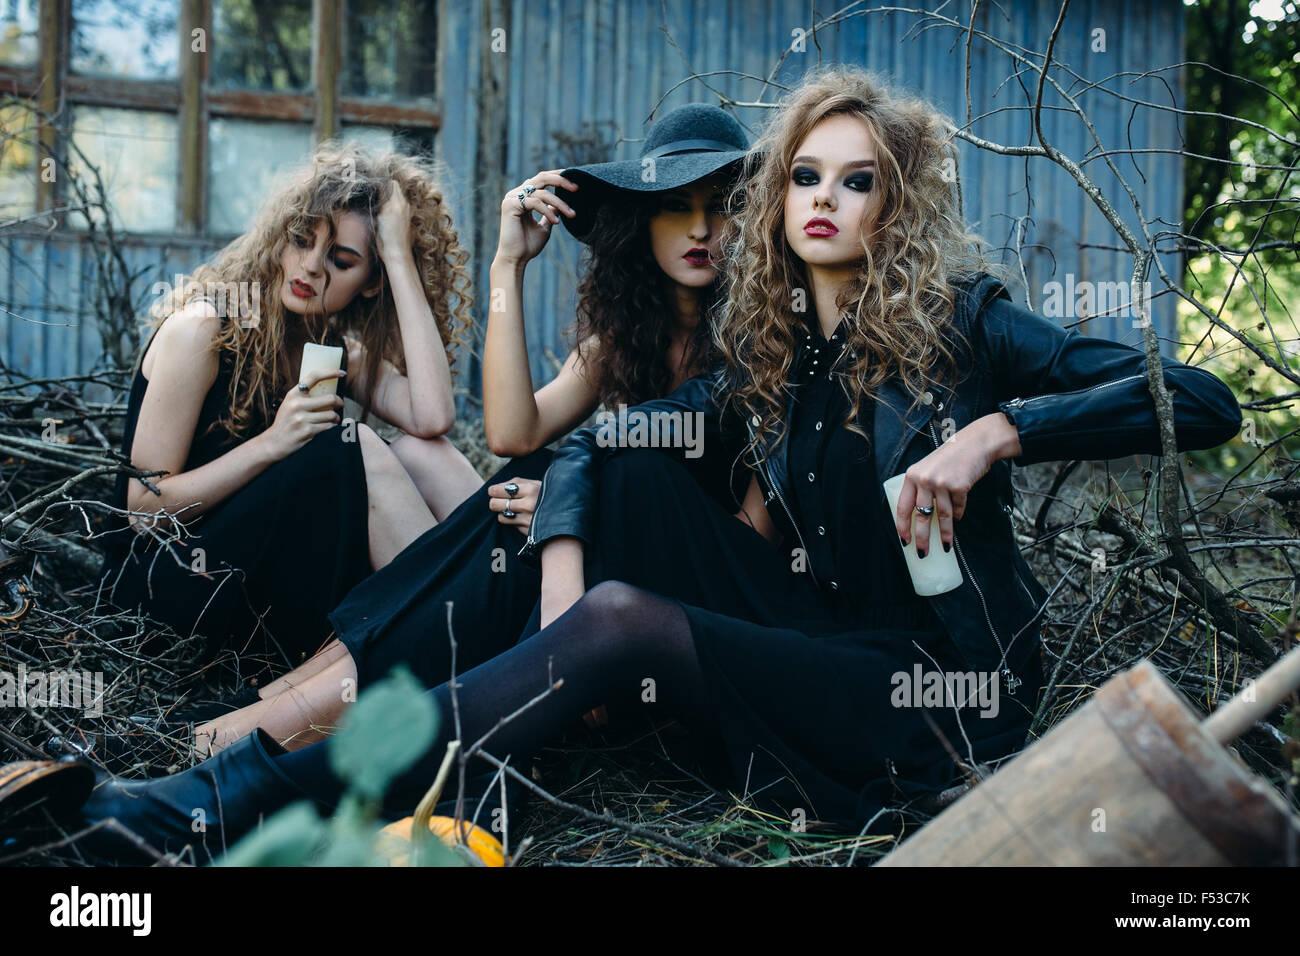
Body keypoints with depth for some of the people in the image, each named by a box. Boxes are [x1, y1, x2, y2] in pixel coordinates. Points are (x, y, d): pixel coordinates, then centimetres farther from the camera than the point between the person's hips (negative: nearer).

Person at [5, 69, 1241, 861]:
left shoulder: (959, 320, -5)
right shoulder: (767, 355, 9)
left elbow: (1204, 401, -12)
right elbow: (588, 441, 2)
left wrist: (999, 428, -24)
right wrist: (561, 574, -17)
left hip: (941, 689, -5)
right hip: (818, 640, 5)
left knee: (623, 622, -27)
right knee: (631, 450, -9)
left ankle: (240, 798, -30)